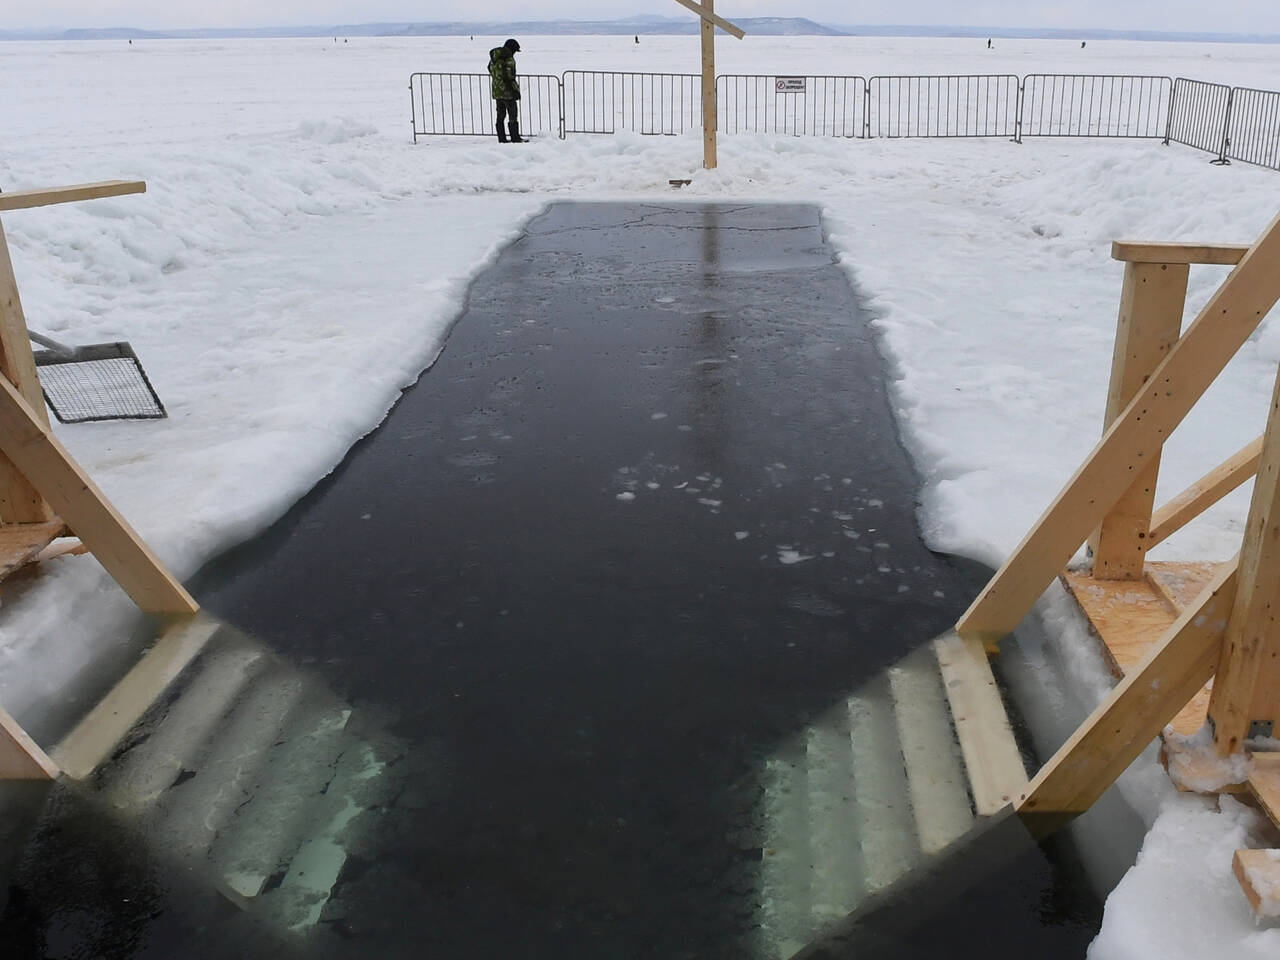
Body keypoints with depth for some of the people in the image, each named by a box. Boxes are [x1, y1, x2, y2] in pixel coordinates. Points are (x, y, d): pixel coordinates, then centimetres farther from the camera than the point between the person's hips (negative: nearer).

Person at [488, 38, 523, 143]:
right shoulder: (509, 59, -16)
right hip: (507, 91, -8)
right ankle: (515, 138, 0)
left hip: (496, 91, 8)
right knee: (513, 115, 0)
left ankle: (501, 138, 14)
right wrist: (515, 90, -16)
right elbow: (509, 77, -20)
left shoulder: (494, 57, 10)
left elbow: (490, 69, 23)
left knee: (500, 115, 13)